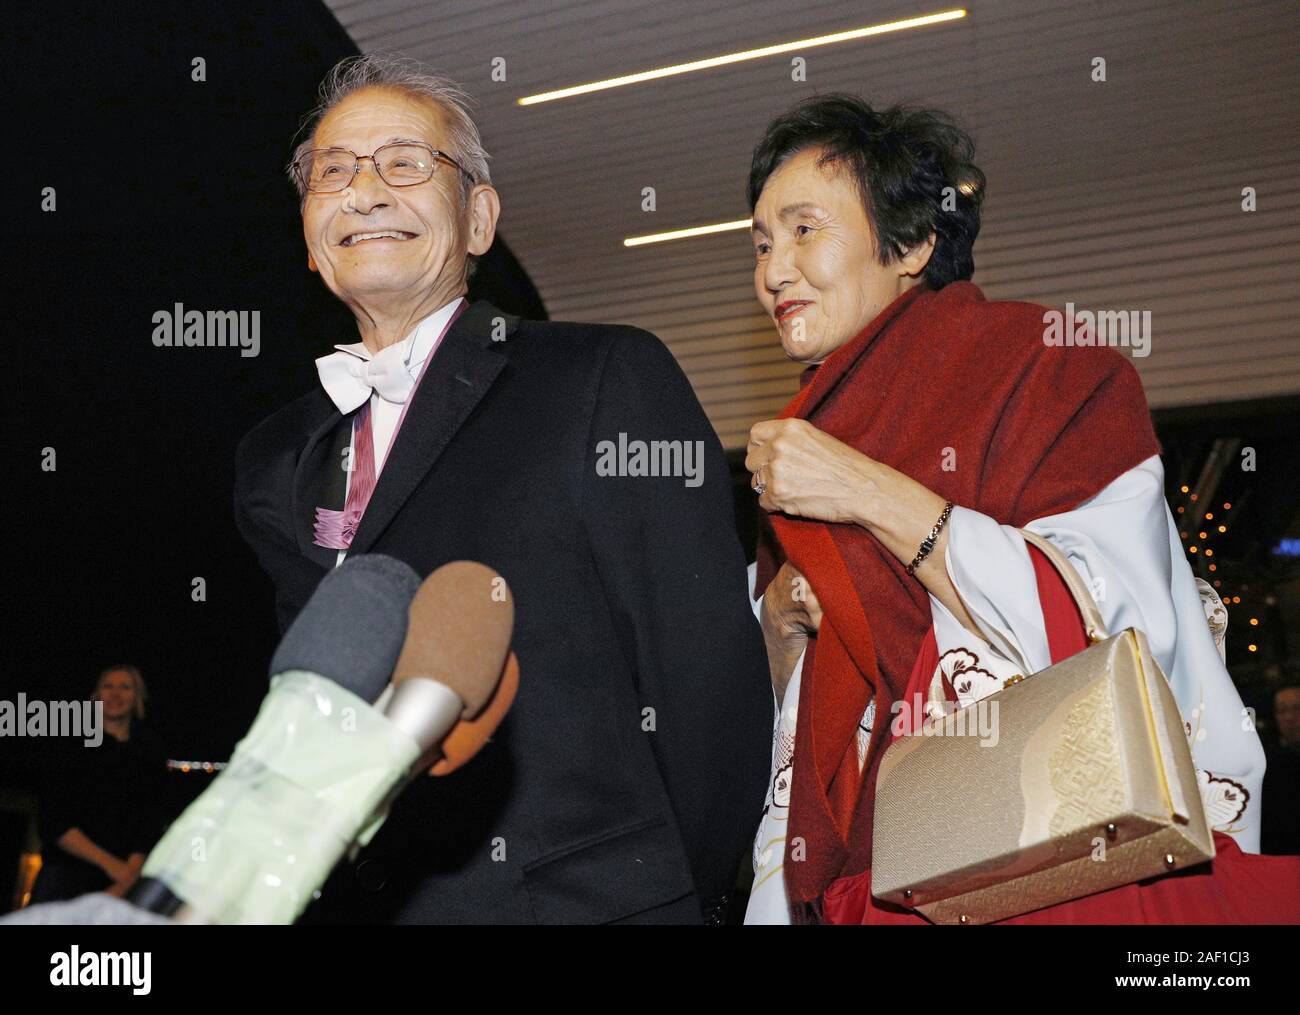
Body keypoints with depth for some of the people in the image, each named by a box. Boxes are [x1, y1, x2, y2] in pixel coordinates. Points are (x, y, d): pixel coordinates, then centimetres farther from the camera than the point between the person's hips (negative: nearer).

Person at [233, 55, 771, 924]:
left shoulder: (612, 380, -2)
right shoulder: (272, 466, 15)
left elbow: (711, 678, -6)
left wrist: (680, 897, -6)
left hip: (584, 901, -4)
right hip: (346, 904, 5)